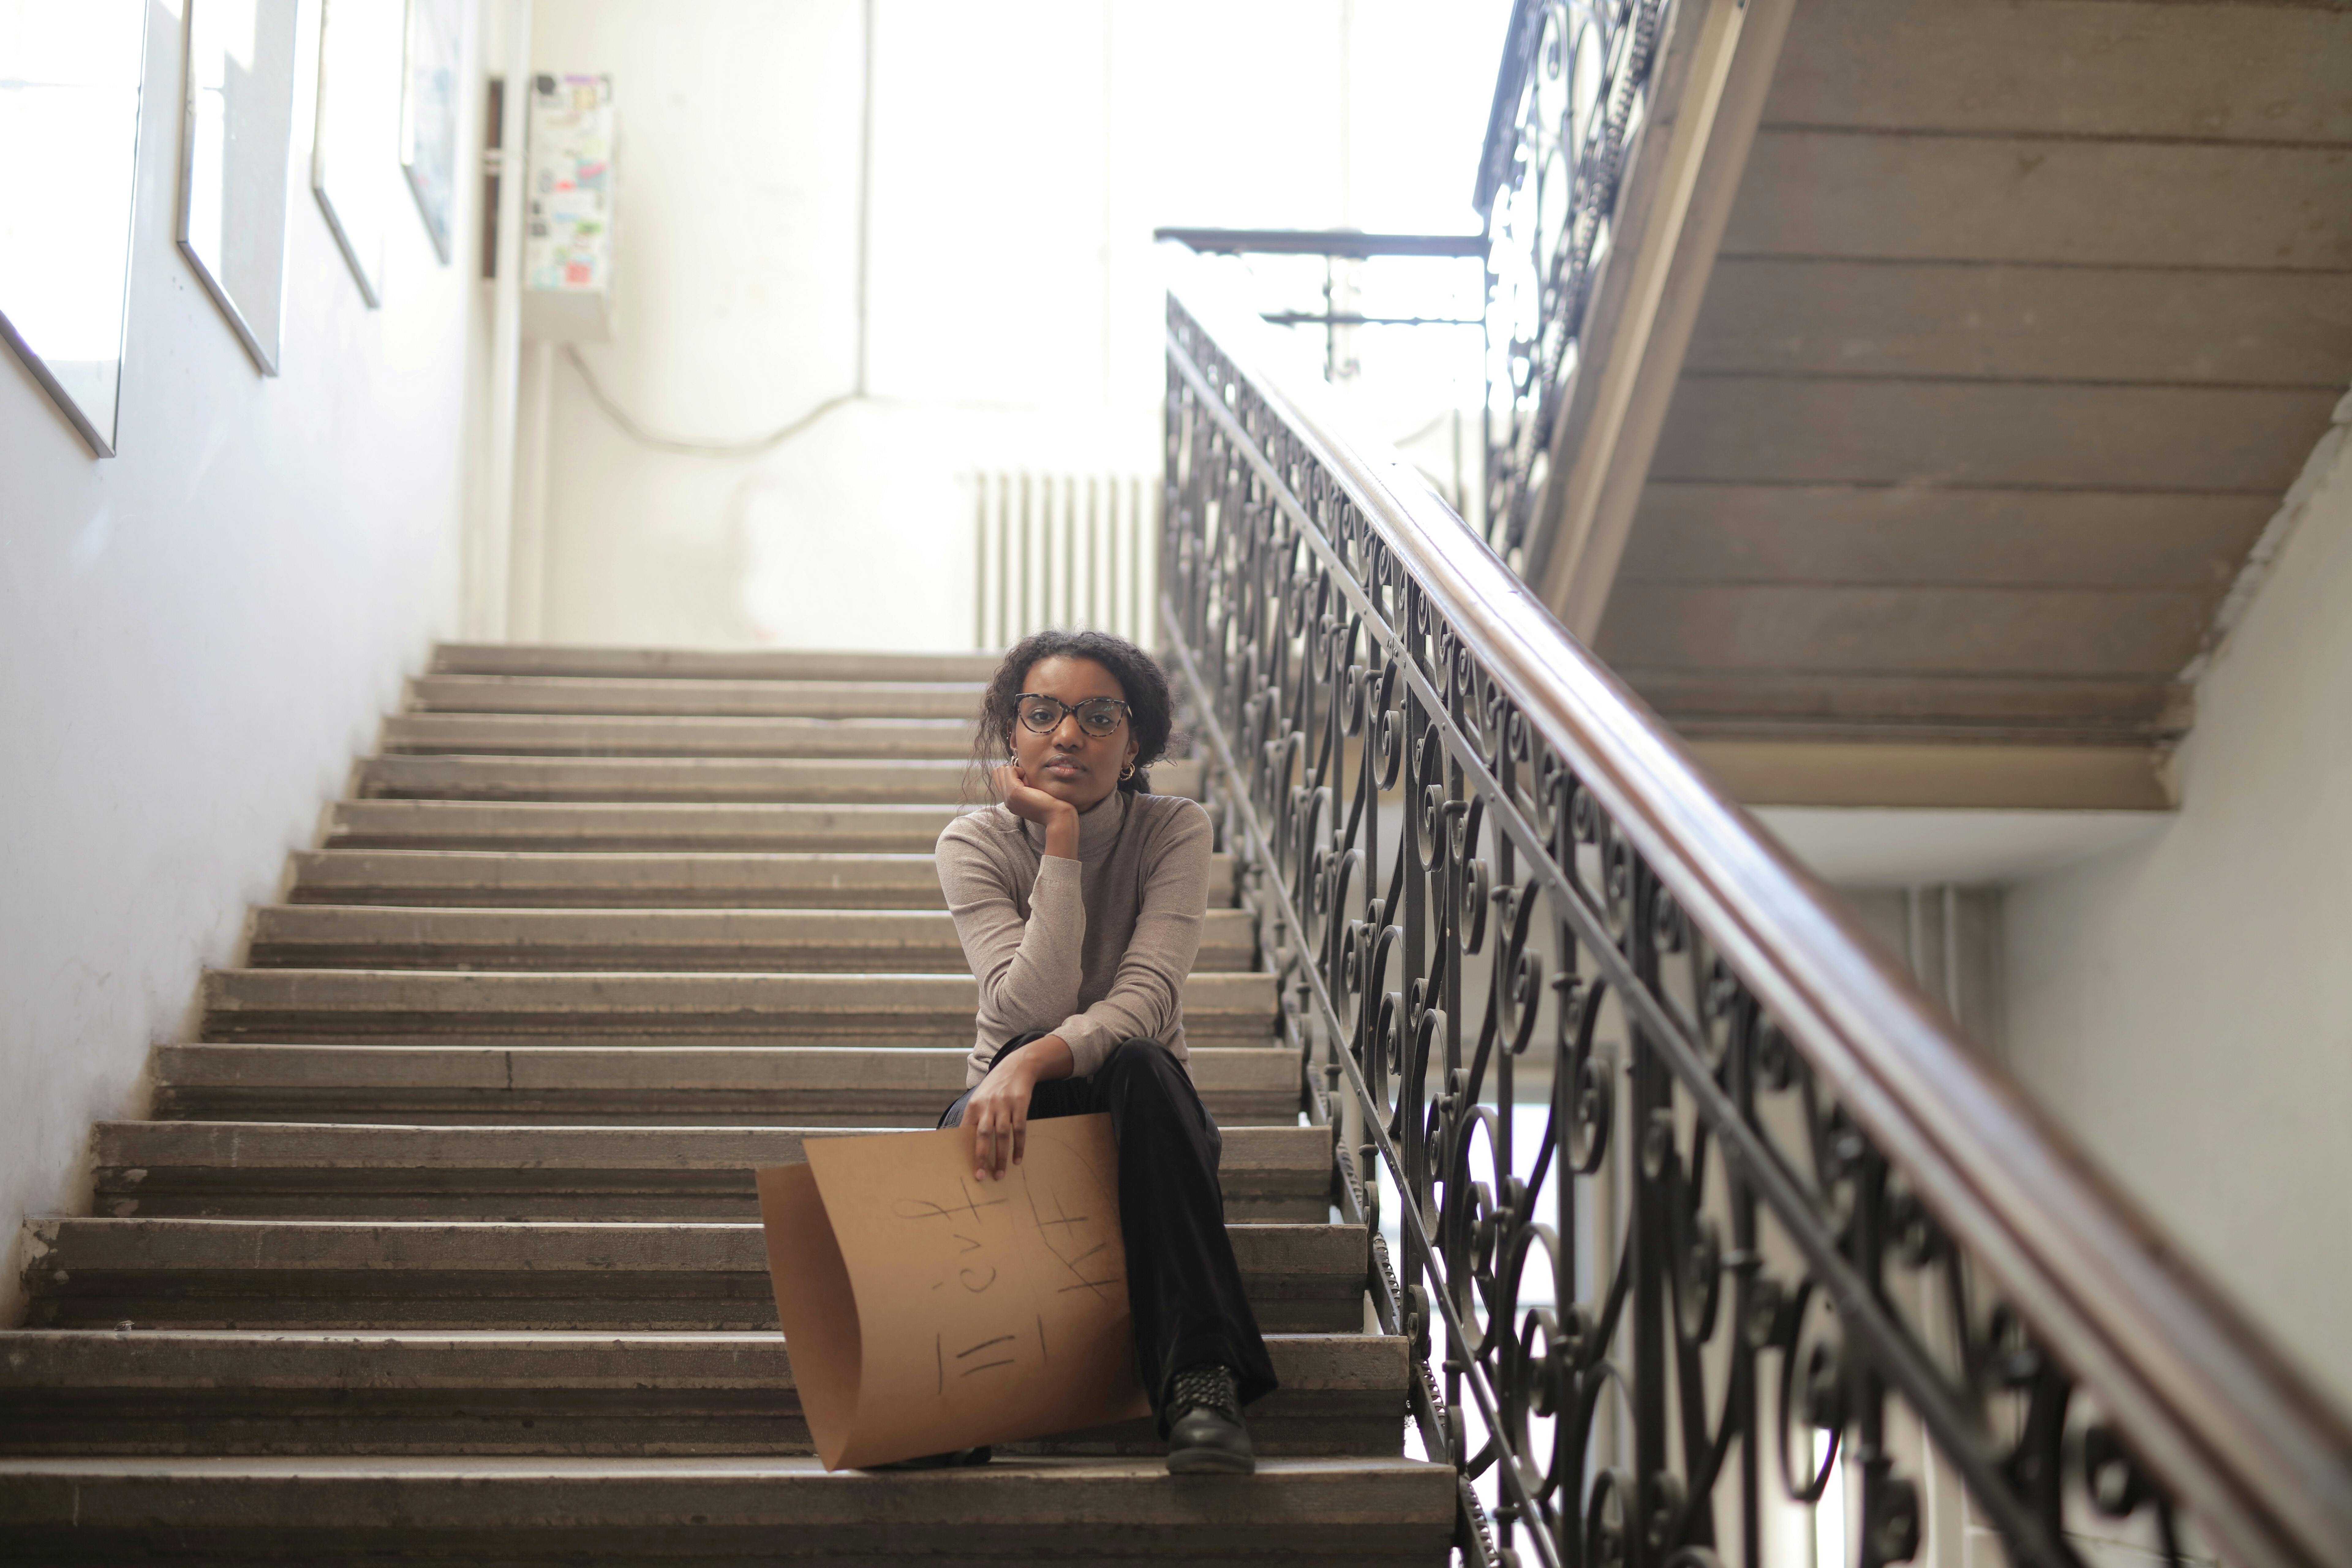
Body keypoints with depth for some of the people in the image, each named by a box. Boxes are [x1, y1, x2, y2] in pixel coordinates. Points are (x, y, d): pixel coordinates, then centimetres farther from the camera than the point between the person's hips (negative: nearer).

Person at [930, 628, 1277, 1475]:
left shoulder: (1175, 830, -9)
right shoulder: (974, 843, -8)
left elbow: (1147, 1000, -23)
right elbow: (1030, 1006, -23)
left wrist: (1036, 1059, -41)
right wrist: (1061, 839, -25)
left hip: (1139, 1116, 0)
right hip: (1021, 1098, 0)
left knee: (1140, 1063, -37)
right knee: (976, 1118, -36)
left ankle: (1202, 1382, -43)